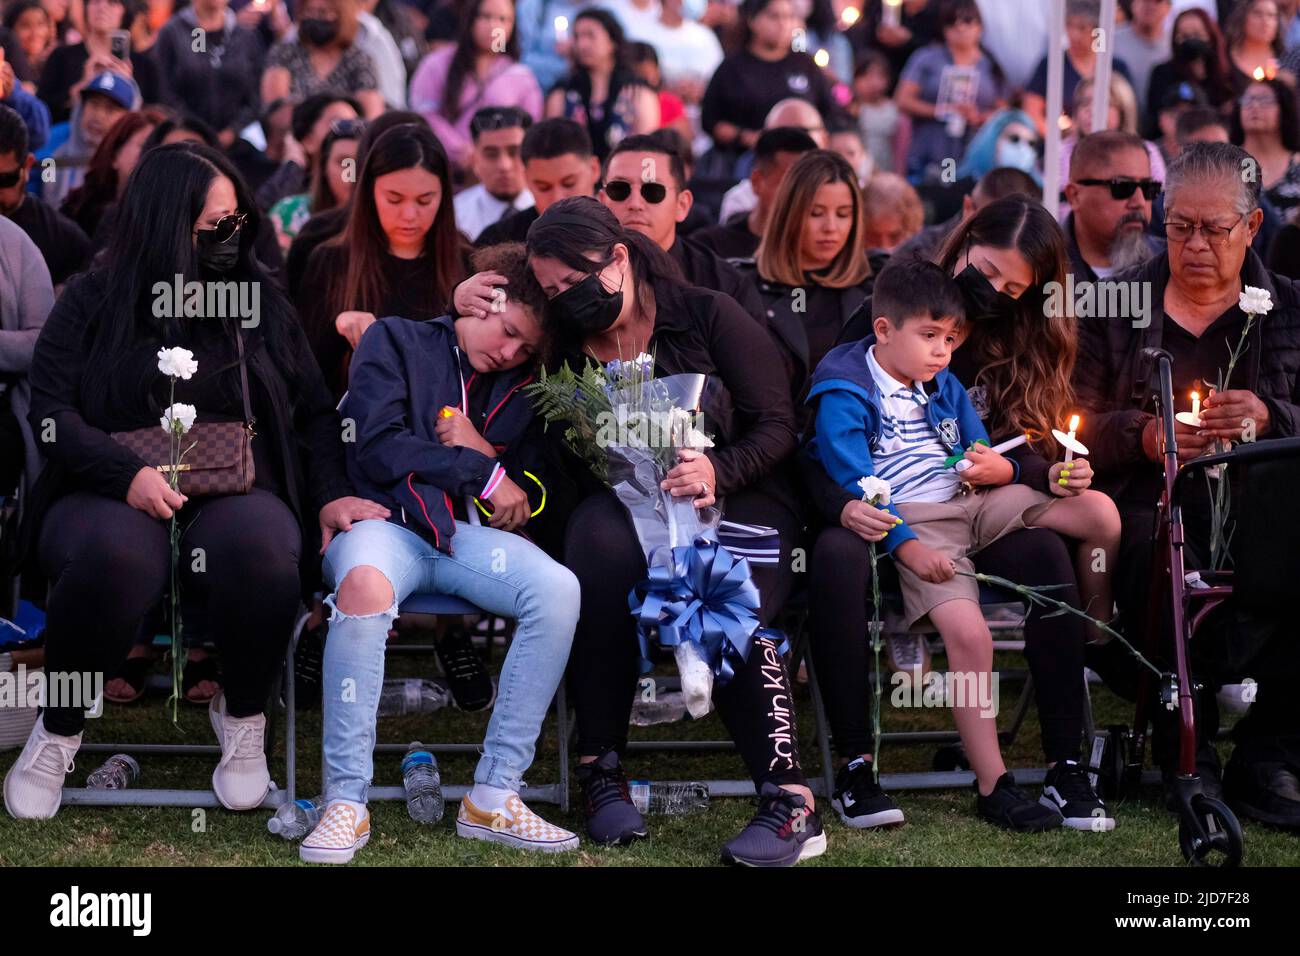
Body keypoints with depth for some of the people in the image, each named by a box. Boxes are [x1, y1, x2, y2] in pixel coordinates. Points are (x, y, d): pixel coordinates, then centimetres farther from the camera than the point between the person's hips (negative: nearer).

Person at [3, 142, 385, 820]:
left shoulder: (262, 305, 17)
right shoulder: (91, 303, 9)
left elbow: (312, 412, 16)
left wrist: (331, 494, -3)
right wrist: (127, 474, -18)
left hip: (235, 492, 2)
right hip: (114, 496, -2)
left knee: (260, 548, -37)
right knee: (114, 555, -40)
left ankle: (243, 719, -10)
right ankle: (59, 731, -14)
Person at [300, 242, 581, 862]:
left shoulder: (522, 389, 24)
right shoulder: (397, 341, 11)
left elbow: (526, 494, 20)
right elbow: (377, 448, -3)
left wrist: (481, 451, 2)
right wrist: (484, 475, 0)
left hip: (465, 533, 4)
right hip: (385, 520, -4)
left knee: (559, 589, -28)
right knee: (365, 583, -41)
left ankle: (493, 797, -24)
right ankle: (345, 804, -34)